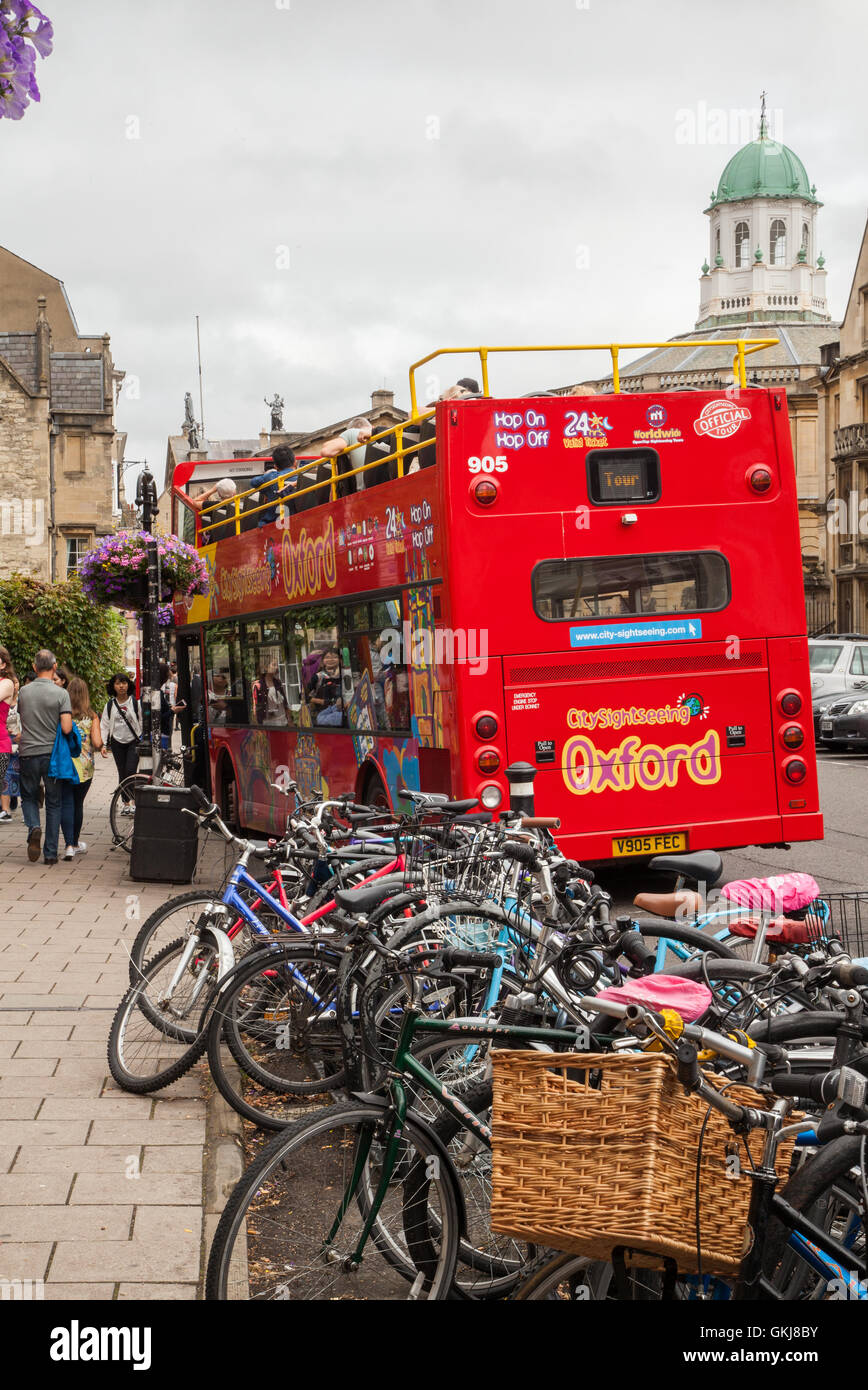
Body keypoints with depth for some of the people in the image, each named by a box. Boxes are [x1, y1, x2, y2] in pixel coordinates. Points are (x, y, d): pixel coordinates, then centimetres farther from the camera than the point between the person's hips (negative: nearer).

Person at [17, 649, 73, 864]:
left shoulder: (24, 692, 0)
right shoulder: (61, 694, -10)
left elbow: (21, 720, 12)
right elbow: (66, 728, -16)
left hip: (28, 753, 2)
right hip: (52, 754, -2)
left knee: (28, 797, 18)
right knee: (53, 803, 8)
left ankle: (33, 826, -12)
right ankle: (50, 853, 7)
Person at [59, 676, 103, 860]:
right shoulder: (92, 717, -3)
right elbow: (97, 743, -10)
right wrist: (97, 748, 12)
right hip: (85, 767, 1)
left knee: (66, 804, -1)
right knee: (78, 803, 16)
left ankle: (70, 845, -15)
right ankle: (76, 842, 30)